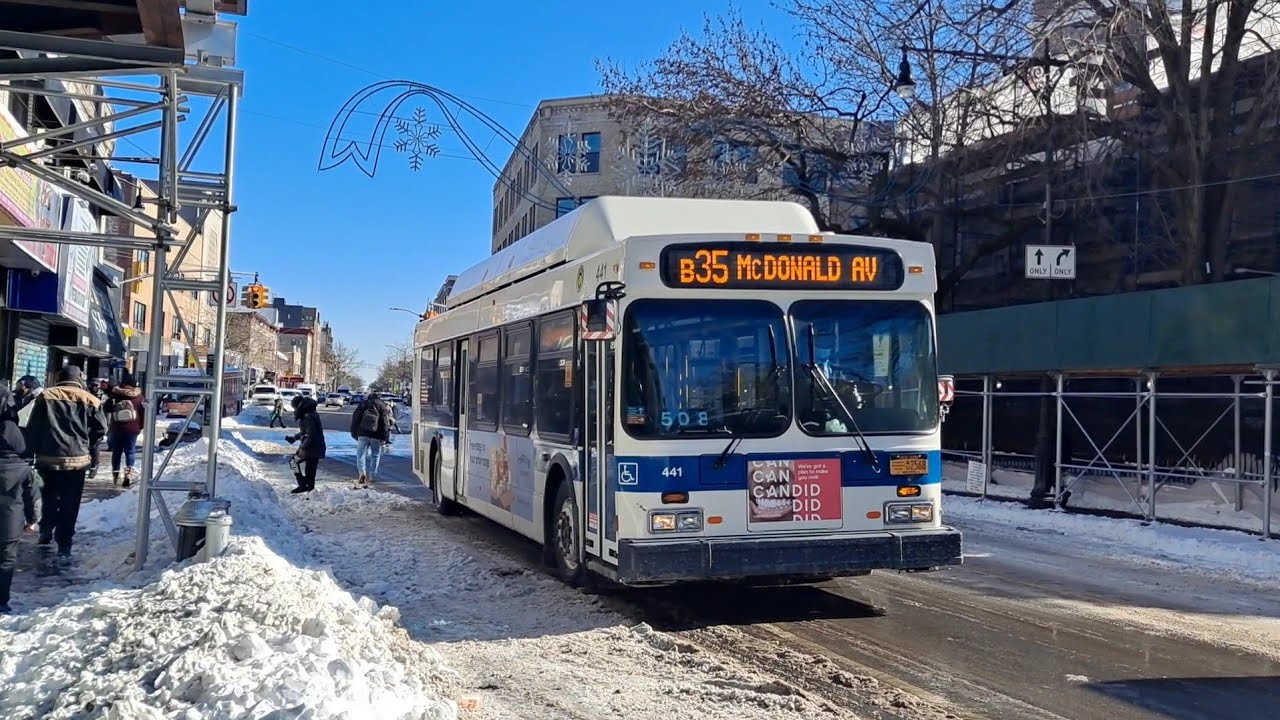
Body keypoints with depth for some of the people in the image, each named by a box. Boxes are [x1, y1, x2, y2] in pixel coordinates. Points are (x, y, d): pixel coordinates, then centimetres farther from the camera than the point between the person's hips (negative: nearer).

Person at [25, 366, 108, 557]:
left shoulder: (46, 396, 3)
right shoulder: (90, 400, 2)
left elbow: (33, 427, 0)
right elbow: (101, 428, 1)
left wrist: (32, 451, 7)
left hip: (48, 458, 1)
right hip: (77, 460, -1)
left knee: (49, 499, 19)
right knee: (70, 504, 4)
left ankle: (45, 534, 24)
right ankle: (64, 544, 3)